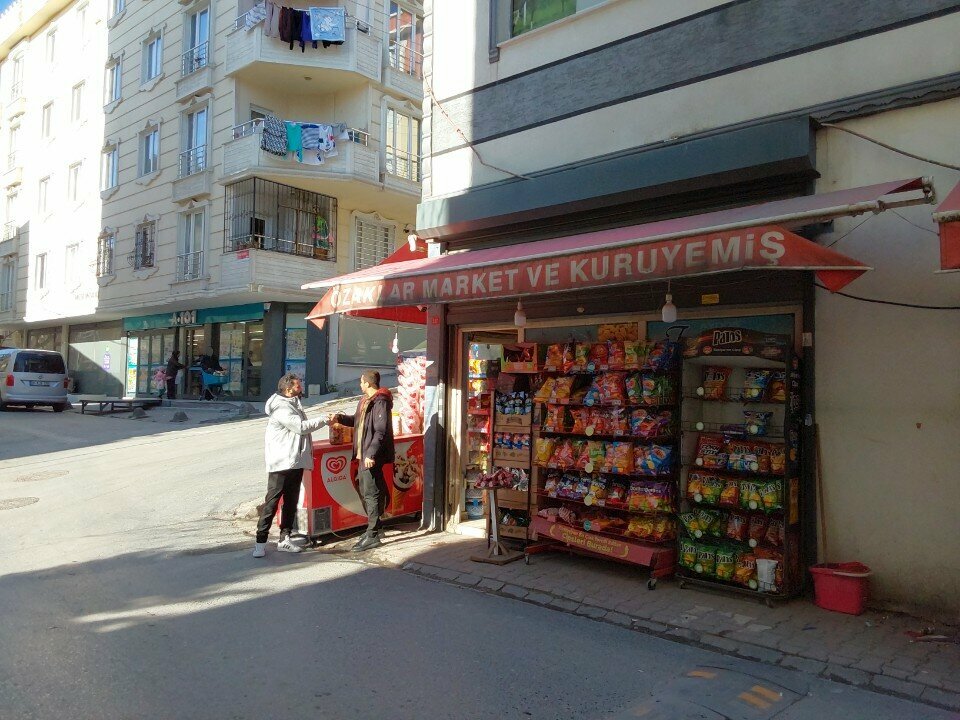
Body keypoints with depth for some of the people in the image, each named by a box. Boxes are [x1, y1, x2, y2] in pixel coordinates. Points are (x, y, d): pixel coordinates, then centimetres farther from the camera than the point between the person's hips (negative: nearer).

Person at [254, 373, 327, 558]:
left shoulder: (293, 404, 17)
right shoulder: (281, 408, -15)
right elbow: (301, 427, -20)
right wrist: (324, 420, -12)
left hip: (295, 462, 10)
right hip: (281, 463, -10)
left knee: (291, 502, 11)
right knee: (272, 501, -7)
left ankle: (284, 539, 18)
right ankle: (261, 542, -3)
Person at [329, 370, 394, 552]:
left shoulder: (380, 402, -17)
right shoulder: (366, 400, 15)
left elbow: (381, 431, -23)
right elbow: (358, 420, 28)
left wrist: (371, 454, -25)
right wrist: (340, 418, 16)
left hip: (372, 456, -10)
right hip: (364, 454, 10)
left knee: (371, 493, -6)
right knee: (364, 491, 16)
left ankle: (373, 535, 1)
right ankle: (375, 528, 29)